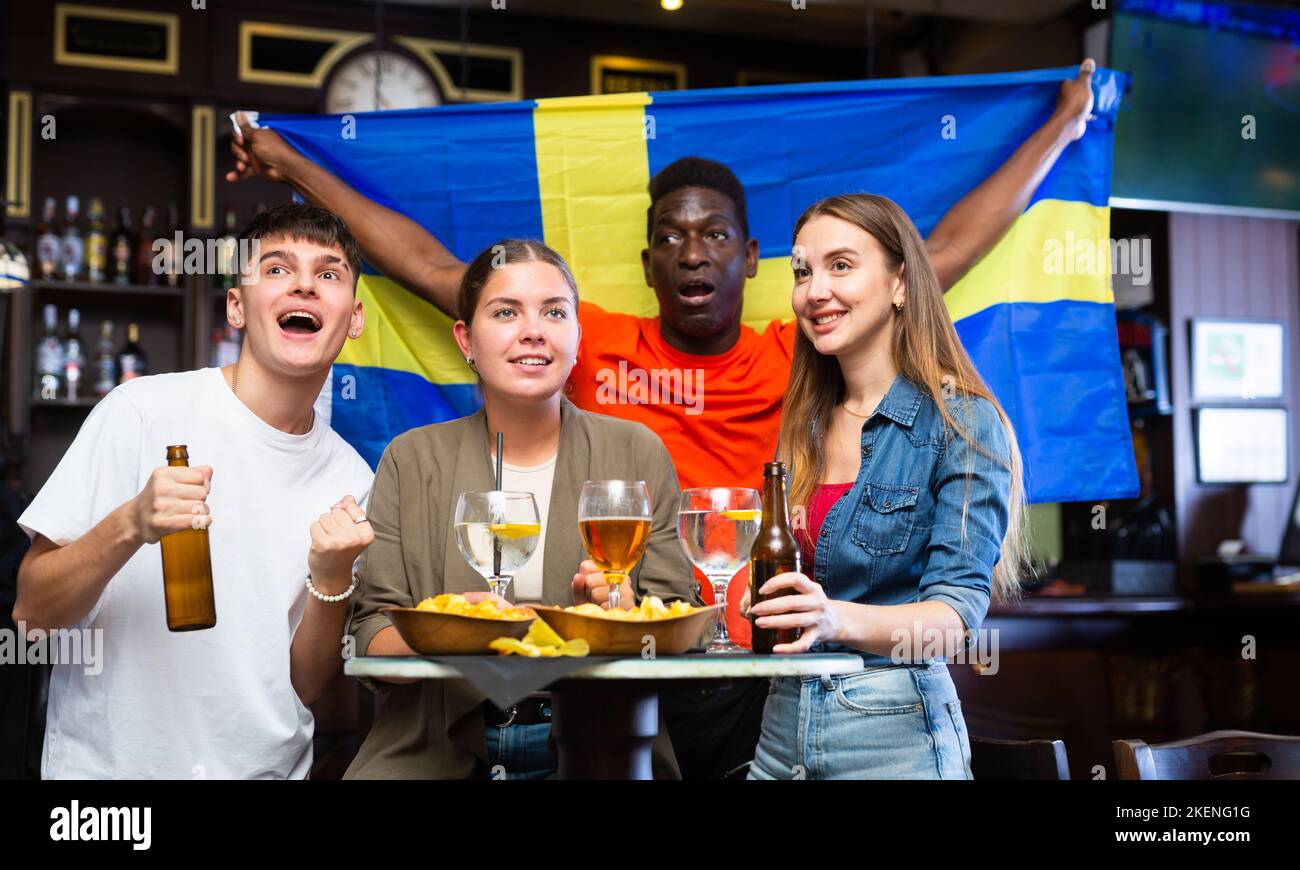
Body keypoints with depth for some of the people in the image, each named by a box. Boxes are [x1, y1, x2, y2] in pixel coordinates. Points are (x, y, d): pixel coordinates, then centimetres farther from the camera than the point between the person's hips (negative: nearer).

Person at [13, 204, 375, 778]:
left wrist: (332, 574, -18)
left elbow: (307, 687, -1)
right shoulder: (144, 411, -12)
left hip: (270, 766, 4)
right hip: (108, 764, -3)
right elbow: (32, 613, -11)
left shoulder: (350, 479, -1)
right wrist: (130, 526, -27)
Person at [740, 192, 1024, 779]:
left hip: (895, 734, -5)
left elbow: (957, 613, -17)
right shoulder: (805, 426, 8)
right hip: (782, 724, 6)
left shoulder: (962, 423, -9)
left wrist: (838, 620, -34)